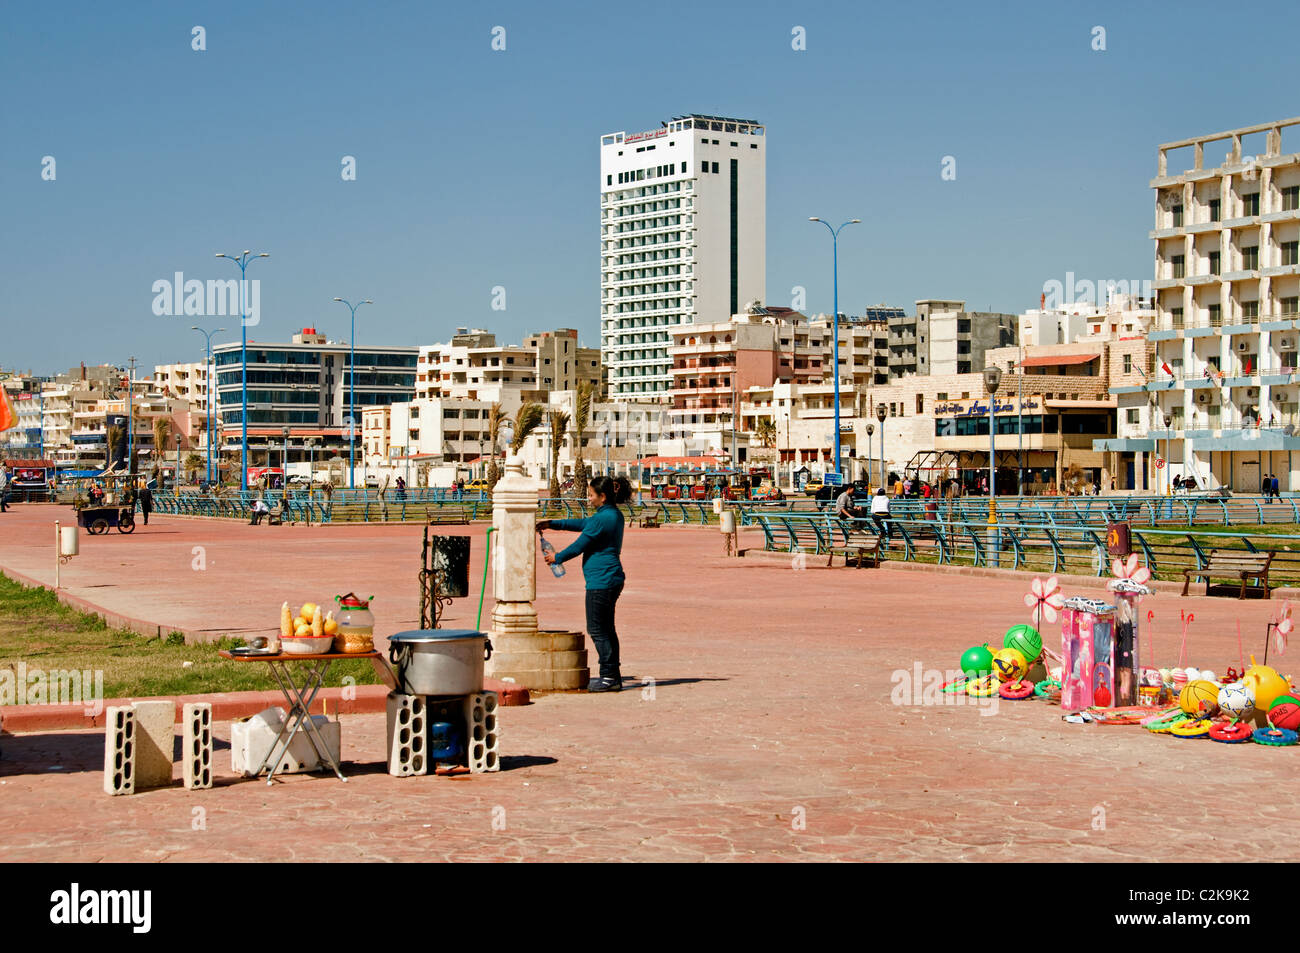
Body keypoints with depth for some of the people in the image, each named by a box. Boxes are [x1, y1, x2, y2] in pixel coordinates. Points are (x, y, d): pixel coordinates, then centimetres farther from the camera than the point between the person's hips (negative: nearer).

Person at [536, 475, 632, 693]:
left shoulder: (602, 518, -19)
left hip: (600, 581, -10)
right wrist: (551, 524, 23)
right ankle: (612, 675, 20)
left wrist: (557, 557, 3)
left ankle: (610, 676, -4)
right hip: (613, 579, 10)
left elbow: (579, 545, -13)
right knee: (606, 628, 16)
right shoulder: (614, 515, 13)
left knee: (597, 629, -4)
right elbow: (583, 524, 23)